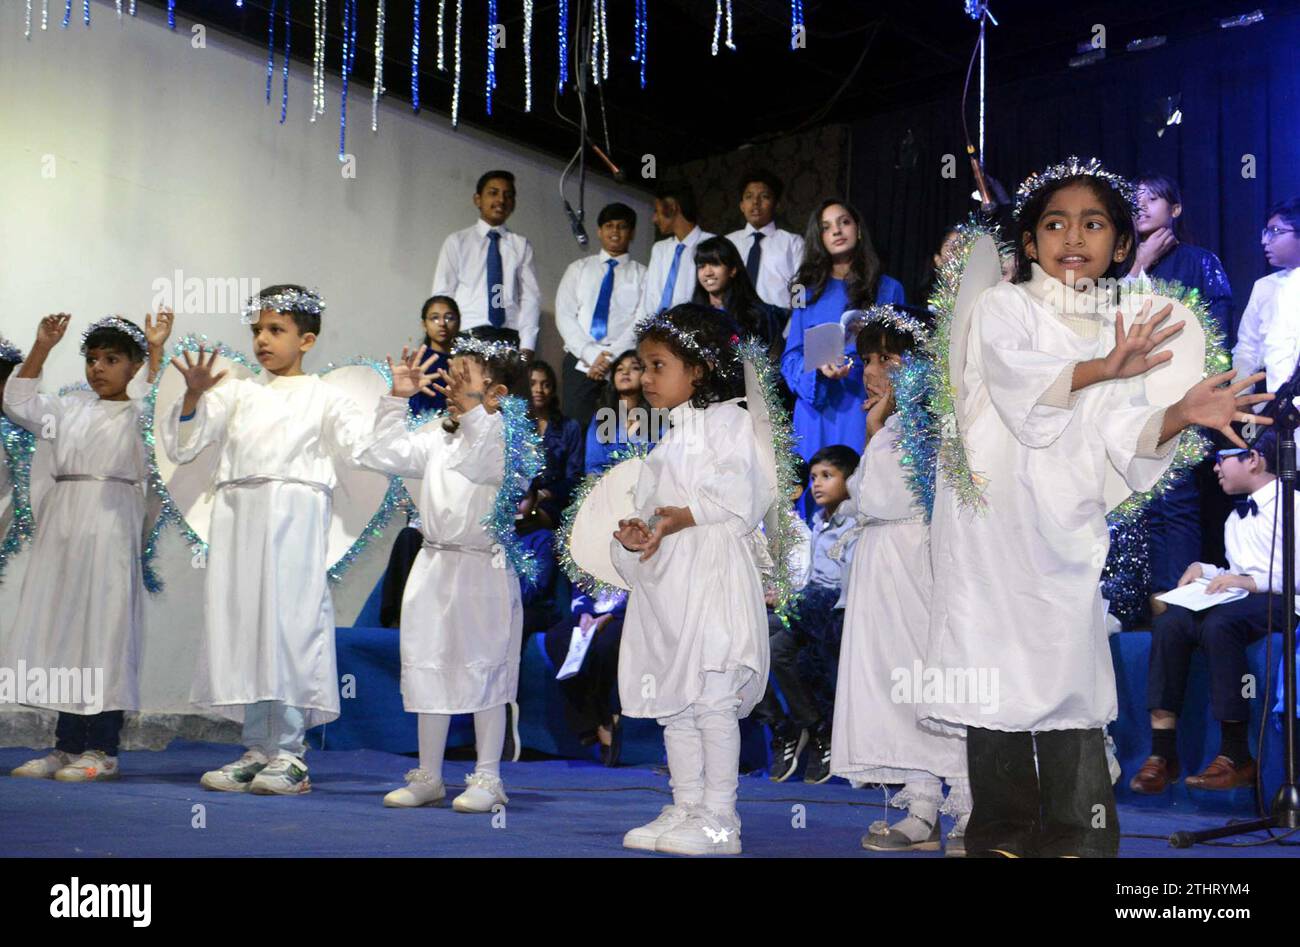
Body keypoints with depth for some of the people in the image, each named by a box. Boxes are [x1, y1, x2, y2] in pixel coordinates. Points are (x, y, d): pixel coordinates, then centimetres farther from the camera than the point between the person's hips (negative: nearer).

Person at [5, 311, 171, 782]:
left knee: (104, 631, -7)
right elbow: (19, 404, 15)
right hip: (63, 523, 6)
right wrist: (41, 348, 9)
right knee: (63, 632, 7)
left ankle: (103, 749, -3)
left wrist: (155, 352, -25)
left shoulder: (140, 411, 3)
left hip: (109, 524, -6)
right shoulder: (72, 408, 19)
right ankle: (67, 744, 13)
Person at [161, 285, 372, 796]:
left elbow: (365, 450, -2)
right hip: (238, 519, 4)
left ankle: (290, 754, -1)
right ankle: (257, 749, 13)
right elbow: (181, 447, 12)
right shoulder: (236, 393, 18)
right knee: (241, 625, 4)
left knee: (289, 624, -7)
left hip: (293, 522, -4)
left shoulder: (323, 397, 9)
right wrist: (194, 395, -3)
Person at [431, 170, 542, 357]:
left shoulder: (521, 245, 12)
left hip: (510, 337, 1)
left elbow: (530, 297, 6)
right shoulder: (456, 242, 10)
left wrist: (527, 347, -7)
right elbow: (442, 296, 6)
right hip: (468, 337, -1)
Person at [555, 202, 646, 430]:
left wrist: (610, 358, -14)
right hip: (580, 362, 2)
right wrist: (591, 354, -10)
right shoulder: (578, 269, 14)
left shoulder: (642, 274, 8)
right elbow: (564, 316, 4)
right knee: (574, 428, -7)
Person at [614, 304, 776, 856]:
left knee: (713, 697, -8)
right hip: (665, 583, 9)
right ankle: (685, 808, 17)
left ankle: (719, 819, -3)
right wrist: (631, 537, 0)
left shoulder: (726, 419, -3)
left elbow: (744, 493, -14)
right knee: (673, 701, 10)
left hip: (713, 577, -9)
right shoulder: (667, 439, 22)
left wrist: (686, 516, -20)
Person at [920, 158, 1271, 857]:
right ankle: (1000, 837, 6)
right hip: (992, 526, -3)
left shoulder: (1122, 330, 17)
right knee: (997, 684, -3)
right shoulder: (1004, 306, 3)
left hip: (1067, 533, 4)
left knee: (1073, 689, -2)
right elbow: (1013, 372, -19)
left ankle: (1077, 840, 2)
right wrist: (1102, 369, -35)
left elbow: (1126, 436, 6)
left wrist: (1181, 415, -15)